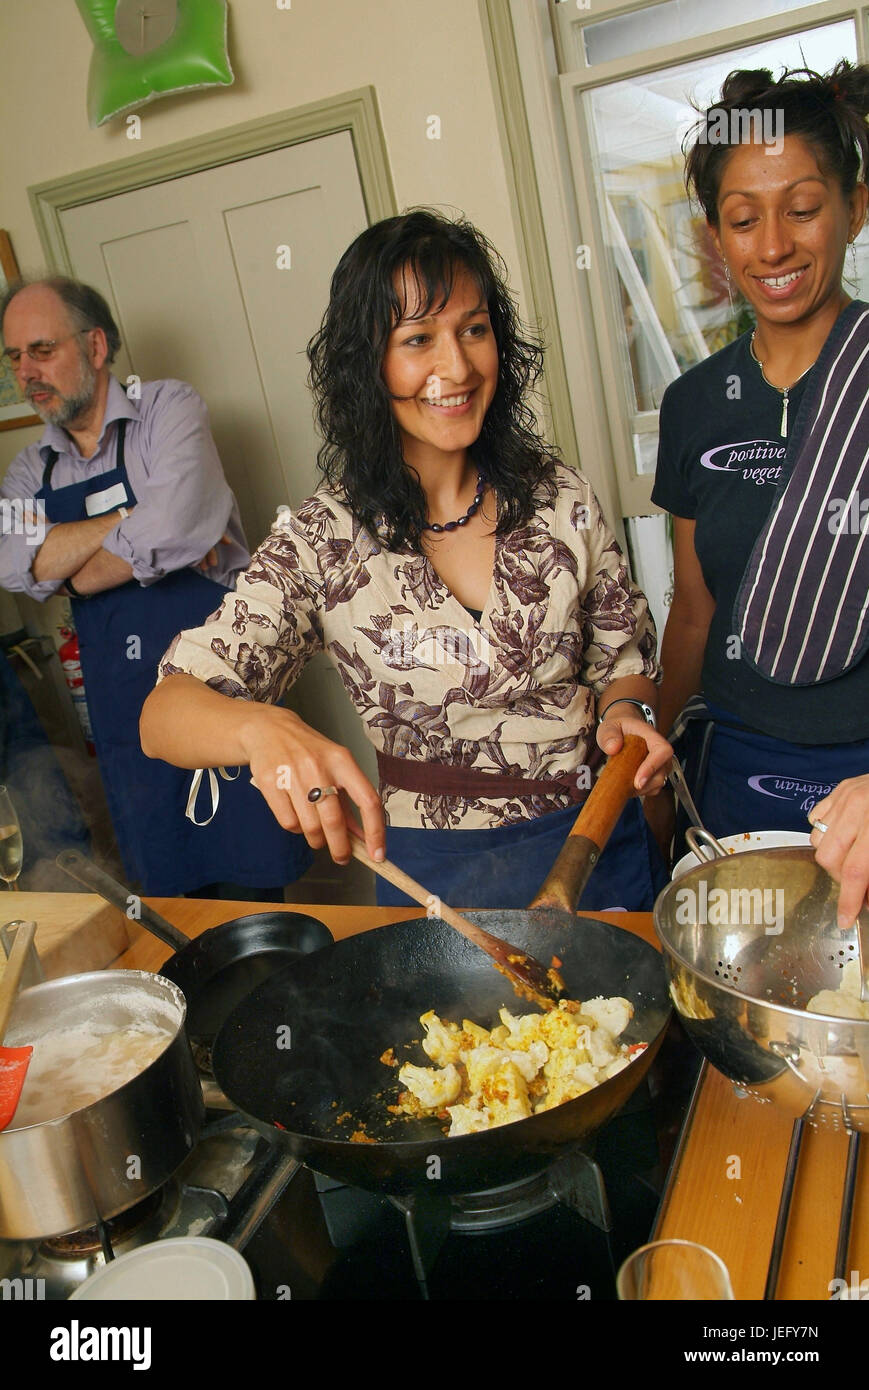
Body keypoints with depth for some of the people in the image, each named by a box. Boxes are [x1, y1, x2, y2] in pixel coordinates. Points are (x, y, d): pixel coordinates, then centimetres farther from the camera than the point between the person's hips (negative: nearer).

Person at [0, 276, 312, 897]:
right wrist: (132, 518, -15)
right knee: (169, 893, 15)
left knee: (259, 881, 4)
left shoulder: (170, 409, -5)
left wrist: (75, 574, -6)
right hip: (125, 717, 5)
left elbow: (171, 532, -21)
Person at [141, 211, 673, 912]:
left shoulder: (560, 494, -6)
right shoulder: (320, 544, -14)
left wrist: (624, 712, -18)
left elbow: (625, 659, 5)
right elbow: (163, 714, -23)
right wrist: (263, 727, -44)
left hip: (598, 843, 3)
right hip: (435, 870, -2)